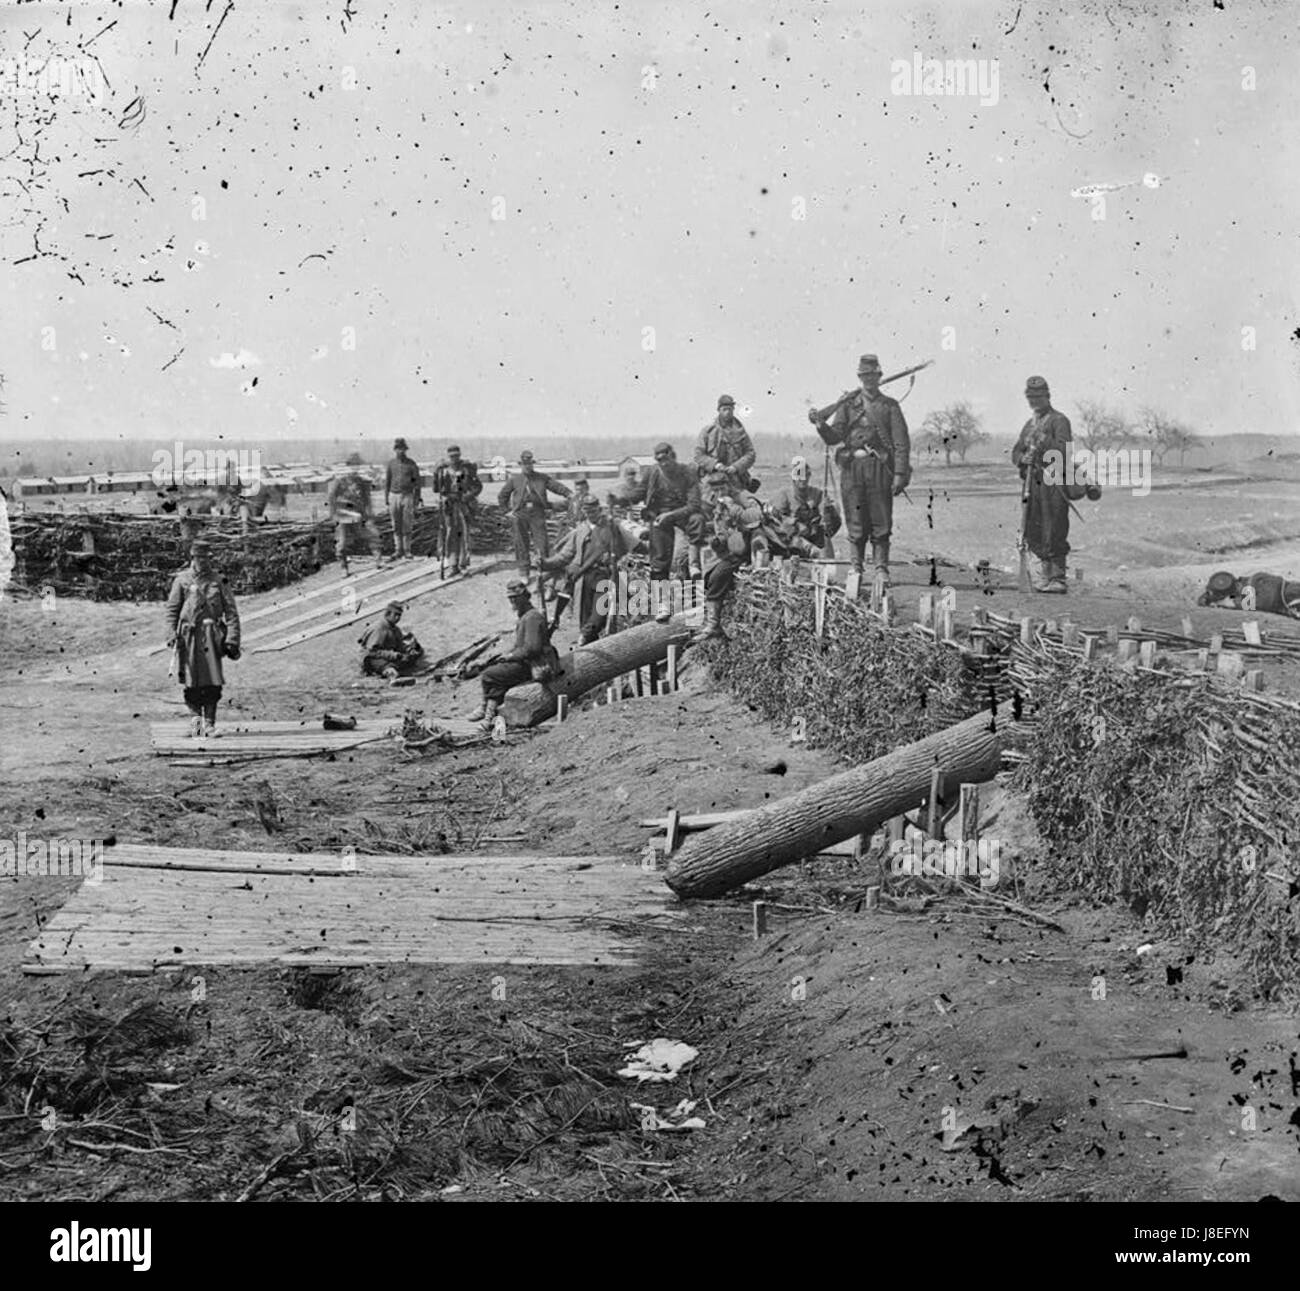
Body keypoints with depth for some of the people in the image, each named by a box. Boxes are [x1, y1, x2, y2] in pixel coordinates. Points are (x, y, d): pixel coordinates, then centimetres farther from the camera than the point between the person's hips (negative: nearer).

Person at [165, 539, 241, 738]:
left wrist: (232, 639, -5)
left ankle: (209, 723, 3)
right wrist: (171, 635, -6)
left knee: (213, 682, -4)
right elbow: (172, 610, 5)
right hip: (189, 637, 0)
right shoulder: (181, 580, 6)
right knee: (191, 681, -2)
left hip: (212, 637, 0)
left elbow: (231, 612, 4)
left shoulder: (219, 581, 8)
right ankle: (195, 717, 14)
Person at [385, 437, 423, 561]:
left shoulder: (411, 464, -3)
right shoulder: (391, 464, 5)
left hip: (407, 496, -3)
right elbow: (387, 482, 11)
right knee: (396, 526, 4)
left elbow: (417, 483, -1)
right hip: (394, 496, 3)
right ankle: (398, 550, 9)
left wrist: (417, 501, -6)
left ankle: (407, 551, 4)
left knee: (407, 525, -3)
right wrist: (386, 499, 6)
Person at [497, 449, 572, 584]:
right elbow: (503, 496, 17)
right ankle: (524, 573, 14)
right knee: (522, 544, 3)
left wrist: (569, 493, -12)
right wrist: (507, 510, 10)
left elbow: (557, 486, 3)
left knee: (542, 540, -7)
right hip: (520, 514, 0)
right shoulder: (514, 480, 8)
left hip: (537, 513, 0)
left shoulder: (542, 478, 9)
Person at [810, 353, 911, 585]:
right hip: (852, 467, 1)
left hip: (880, 468, -1)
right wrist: (820, 423, -14)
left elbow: (901, 443, 2)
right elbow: (833, 437, 5)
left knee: (881, 524, -1)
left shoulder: (889, 406, 8)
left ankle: (881, 569, 5)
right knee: (856, 524, 3)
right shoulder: (848, 405, 12)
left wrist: (900, 474, -8)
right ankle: (856, 567, 11)